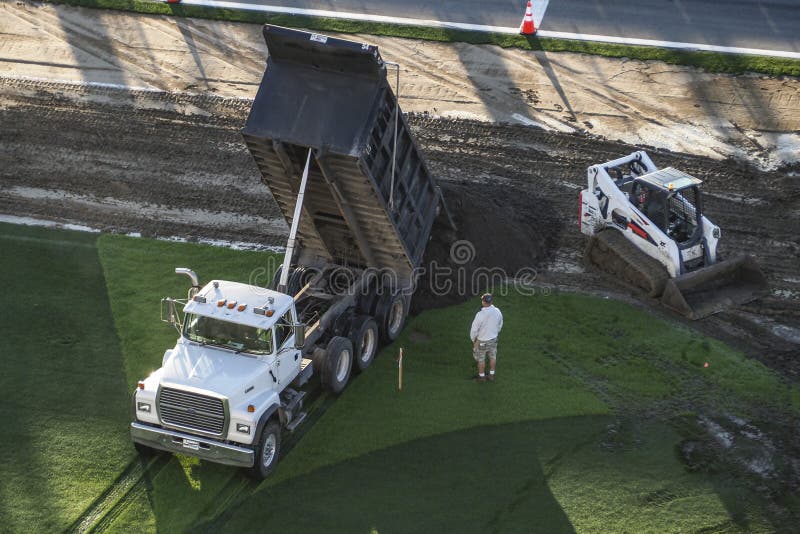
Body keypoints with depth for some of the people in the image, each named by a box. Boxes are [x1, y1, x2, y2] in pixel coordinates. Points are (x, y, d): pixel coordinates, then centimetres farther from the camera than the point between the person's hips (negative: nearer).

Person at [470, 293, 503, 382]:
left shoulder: (480, 314, -32)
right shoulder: (497, 311, -16)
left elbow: (474, 329, -21)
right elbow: (500, 325, 2)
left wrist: (473, 339, -2)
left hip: (481, 341, -4)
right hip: (493, 339, 4)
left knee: (481, 359, 16)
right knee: (493, 357, 23)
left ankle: (482, 376, 32)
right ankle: (491, 375, 37)